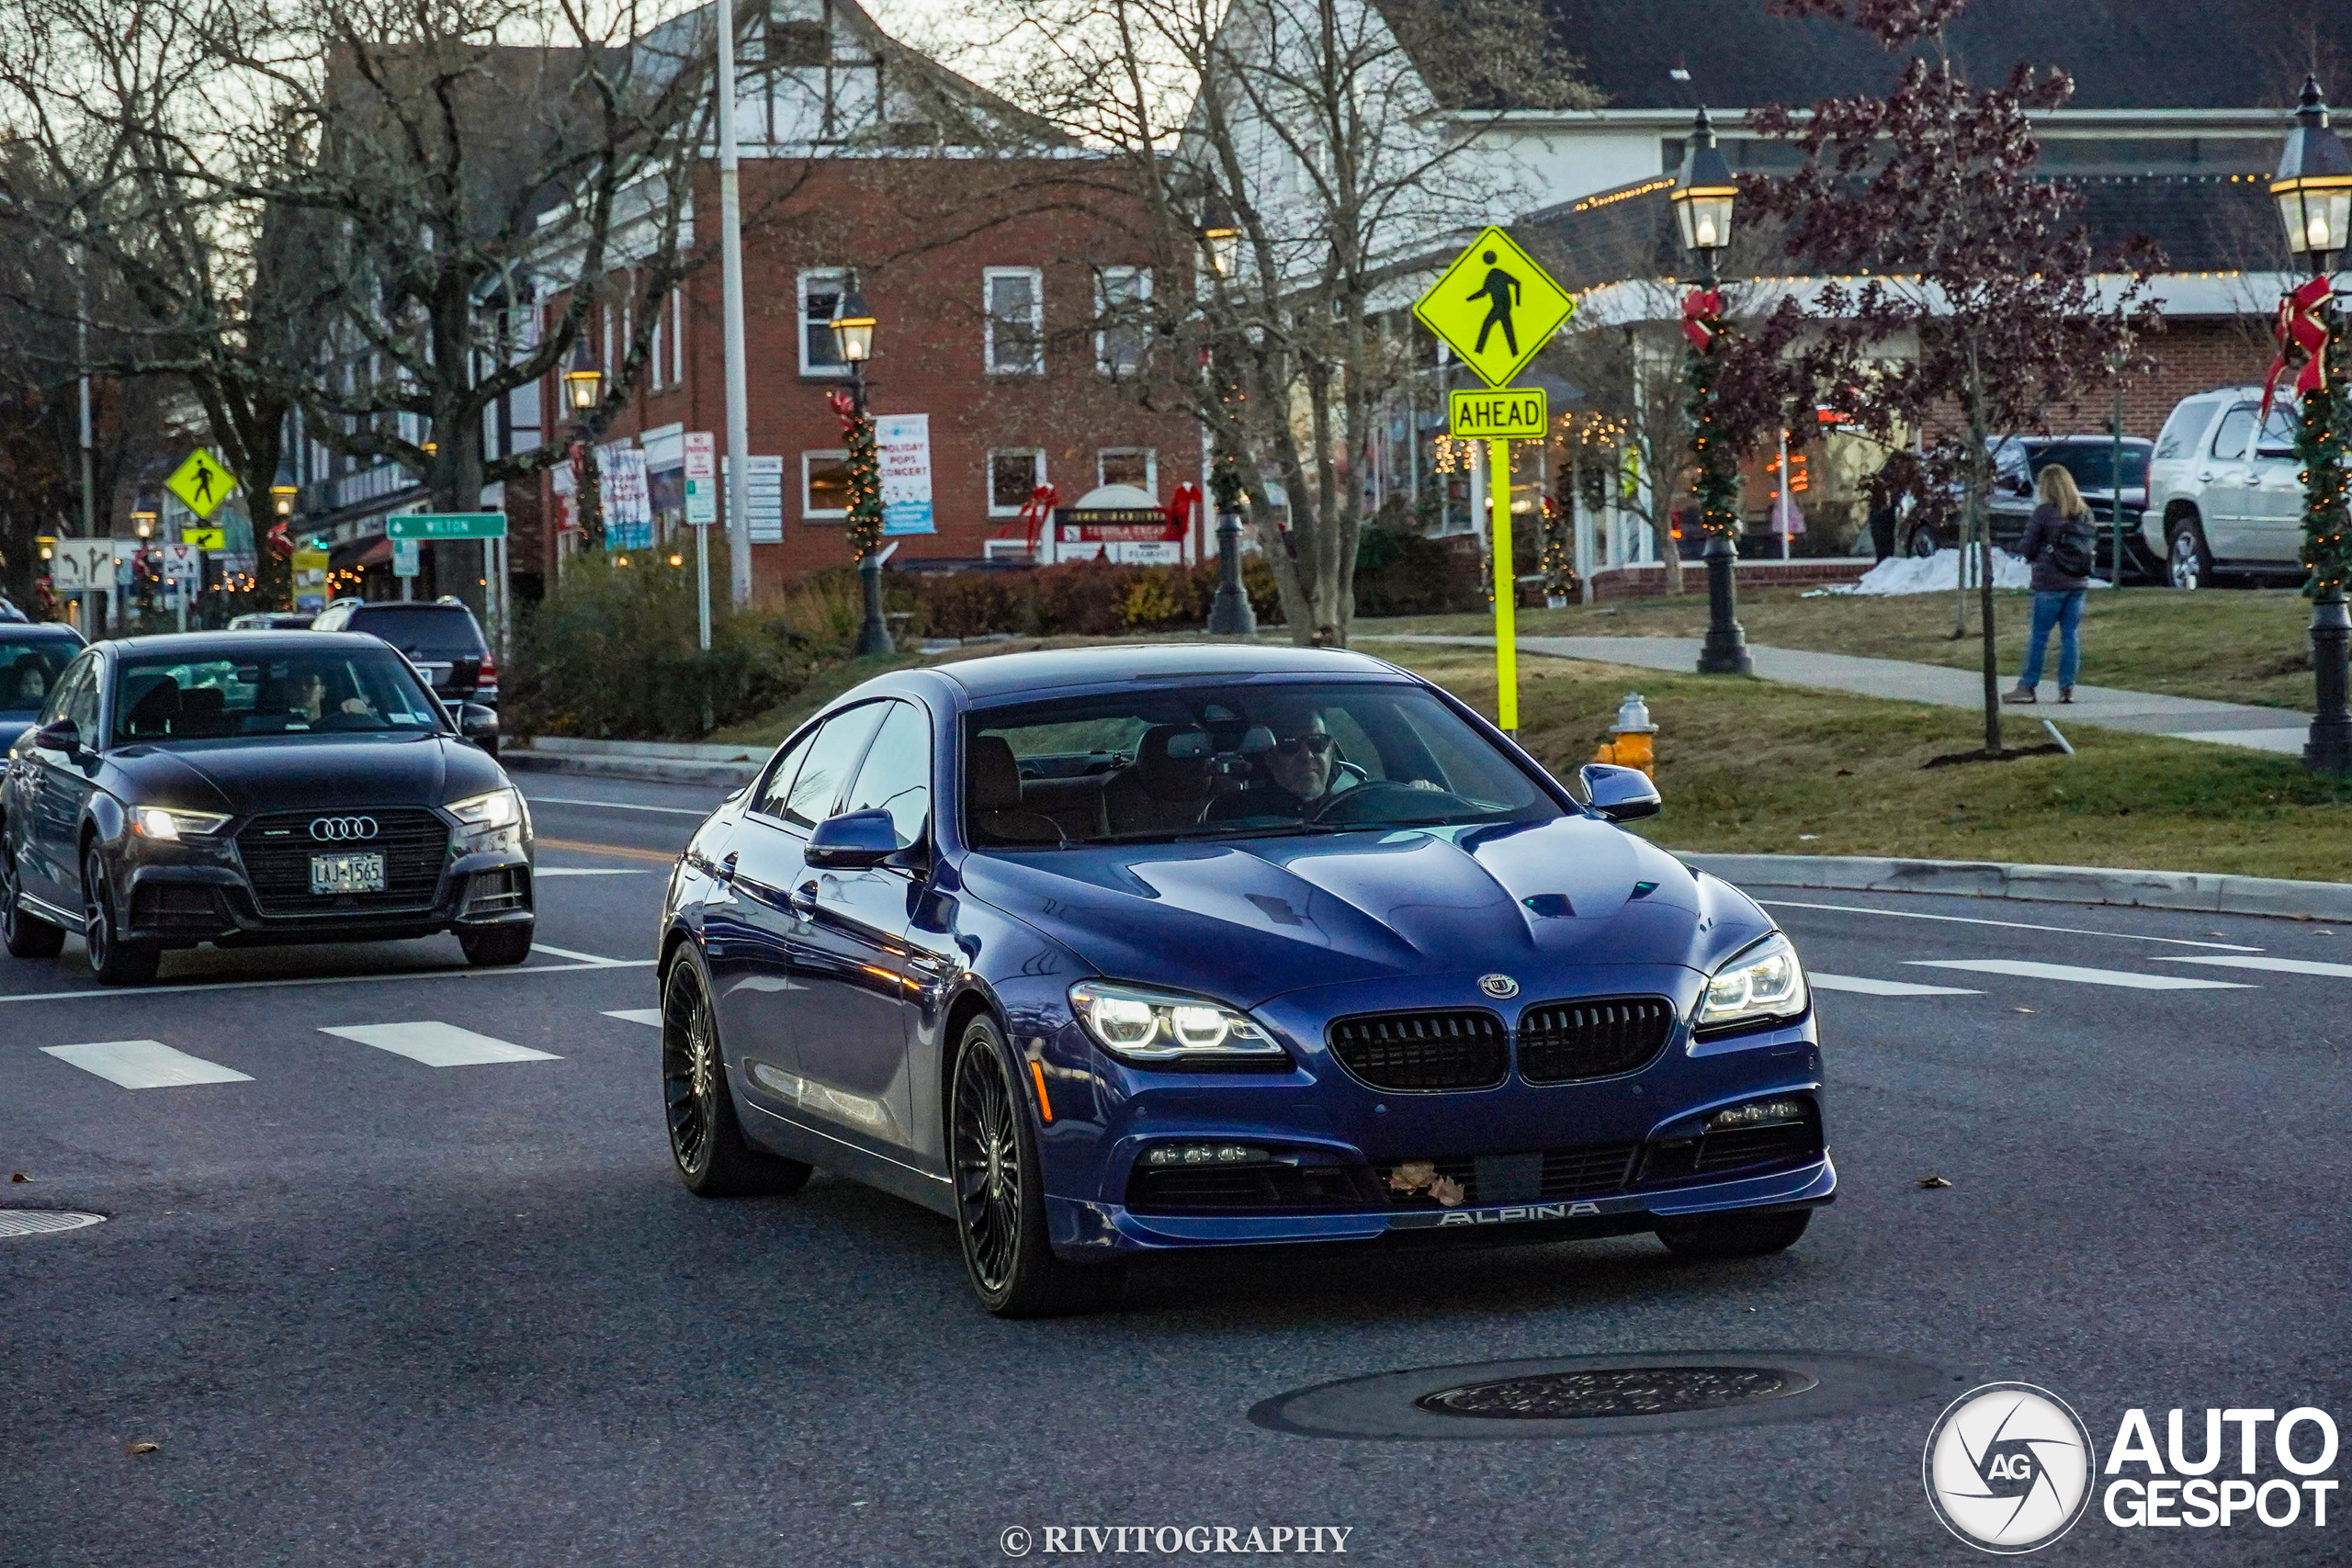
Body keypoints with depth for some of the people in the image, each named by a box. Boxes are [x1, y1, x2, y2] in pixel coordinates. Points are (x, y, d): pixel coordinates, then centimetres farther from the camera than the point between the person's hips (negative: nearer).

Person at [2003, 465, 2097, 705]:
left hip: (2050, 583, -5)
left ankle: (2027, 686, 3)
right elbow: (2090, 547, 14)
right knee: (2071, 634, 6)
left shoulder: (2043, 513, -9)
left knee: (2038, 634, 1)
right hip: (2078, 584, 5)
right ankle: (2067, 687, 5)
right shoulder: (2084, 513, 7)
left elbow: (2027, 548, -6)